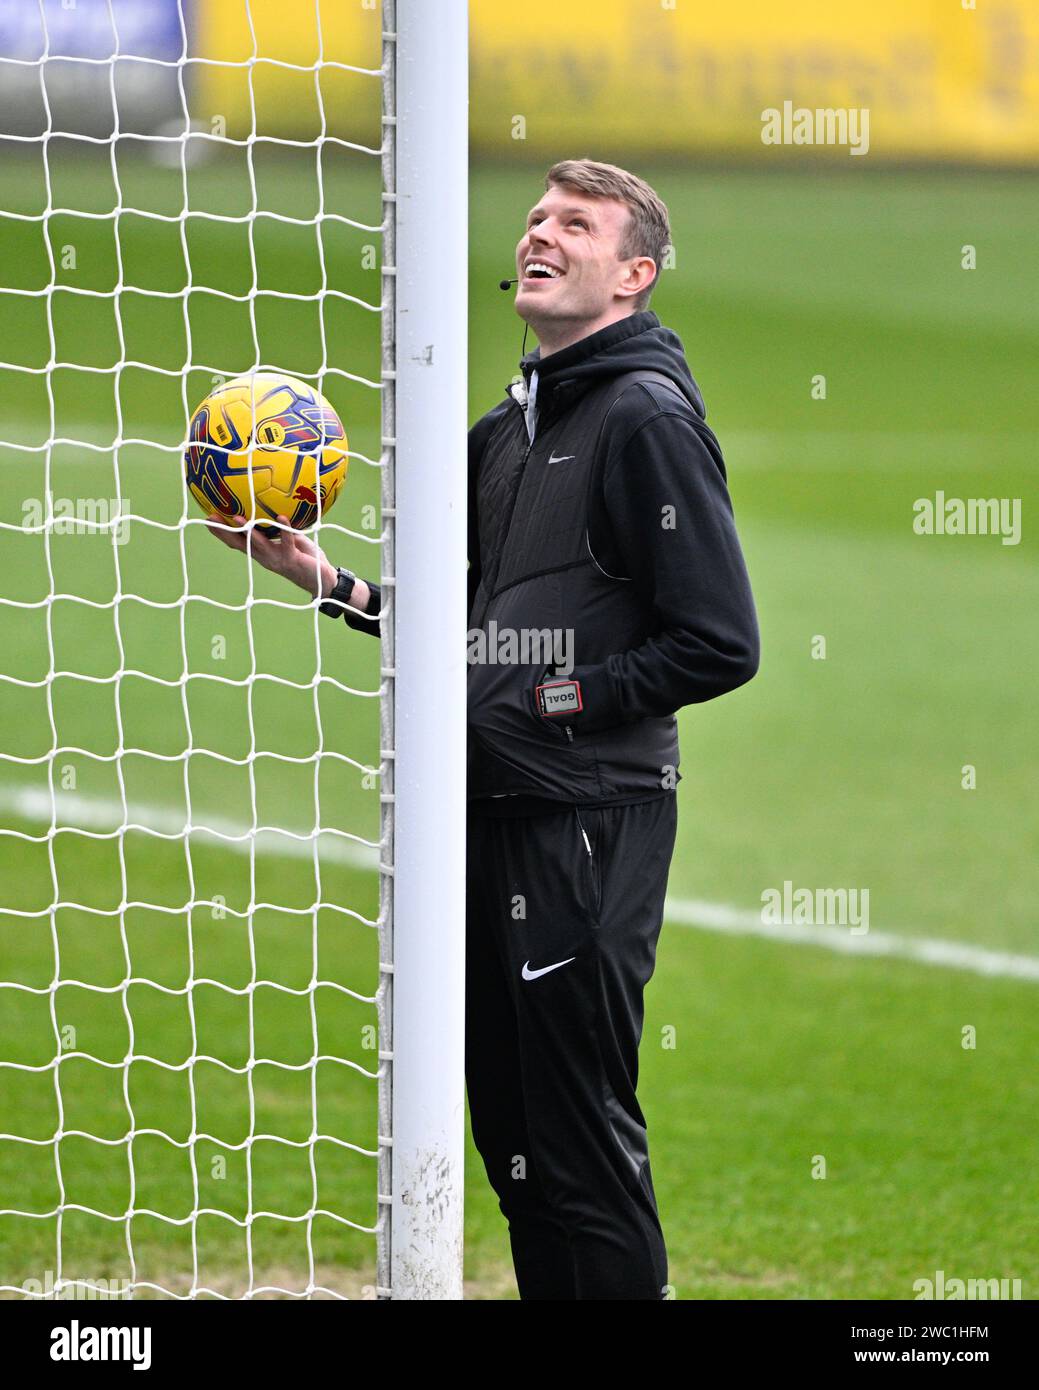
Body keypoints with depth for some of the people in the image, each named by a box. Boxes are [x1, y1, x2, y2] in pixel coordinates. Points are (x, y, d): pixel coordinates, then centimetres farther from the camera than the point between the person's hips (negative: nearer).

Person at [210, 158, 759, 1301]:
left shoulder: (647, 417, -10)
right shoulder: (508, 427, 17)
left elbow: (716, 646, -16)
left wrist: (550, 705, -16)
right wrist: (331, 583, 13)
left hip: (588, 823, -9)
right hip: (491, 819, 9)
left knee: (584, 1147, -6)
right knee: (512, 1136, 13)